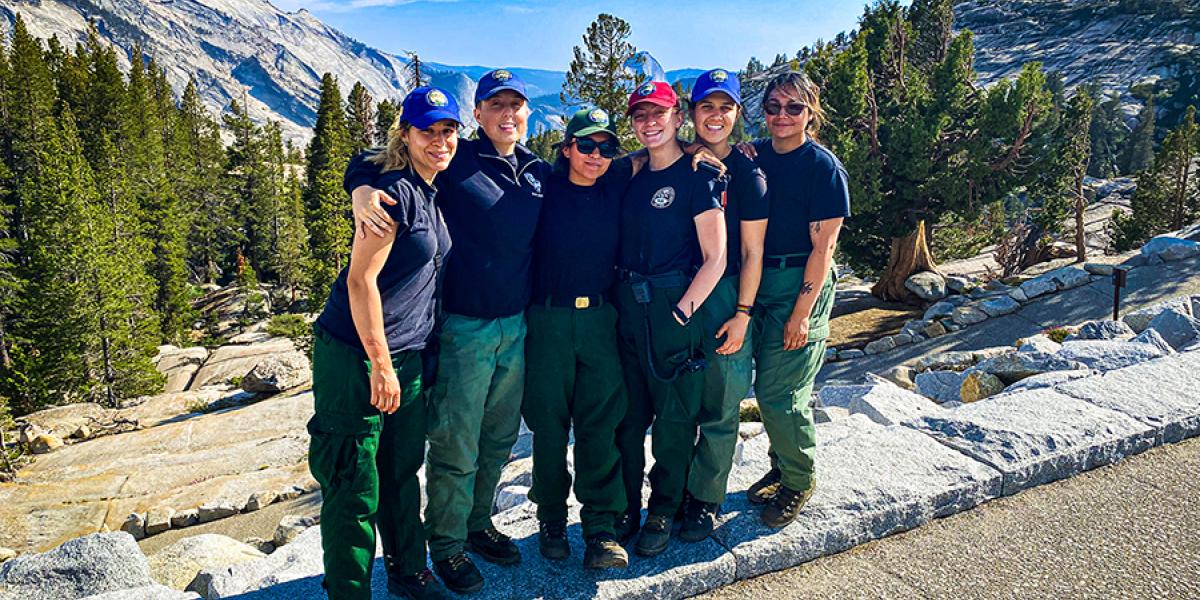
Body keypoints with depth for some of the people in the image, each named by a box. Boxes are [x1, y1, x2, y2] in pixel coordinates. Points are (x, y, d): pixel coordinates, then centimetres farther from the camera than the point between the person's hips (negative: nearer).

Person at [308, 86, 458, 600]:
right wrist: (380, 364, -19)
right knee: (355, 486, 2)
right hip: (357, 355, -8)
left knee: (403, 471, 19)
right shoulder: (396, 191, -15)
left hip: (406, 355, 8)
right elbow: (360, 278, -19)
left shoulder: (429, 194, 12)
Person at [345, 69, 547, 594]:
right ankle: (446, 543, 25)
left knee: (499, 439, 18)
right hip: (463, 328, -5)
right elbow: (369, 163, -3)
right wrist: (362, 188, -25)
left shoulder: (540, 173, 8)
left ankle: (478, 522, 38)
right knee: (456, 446, 4)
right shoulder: (456, 162, -7)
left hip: (517, 326, 6)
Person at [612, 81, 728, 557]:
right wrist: (618, 298, 5)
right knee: (629, 415, 13)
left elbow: (715, 258, -10)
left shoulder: (698, 176, -6)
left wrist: (682, 311, -14)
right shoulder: (631, 176, 11)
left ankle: (663, 514, 25)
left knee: (674, 417, 8)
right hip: (627, 306, 5)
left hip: (673, 307, -5)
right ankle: (627, 506, 29)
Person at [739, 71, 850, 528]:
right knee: (767, 385, 13)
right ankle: (781, 468, 34)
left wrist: (802, 312, -16)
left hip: (802, 284, -6)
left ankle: (799, 480, 19)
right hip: (758, 280, 6)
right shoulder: (754, 155, 7)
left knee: (779, 391, -4)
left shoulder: (823, 167, -10)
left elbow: (823, 247, -13)